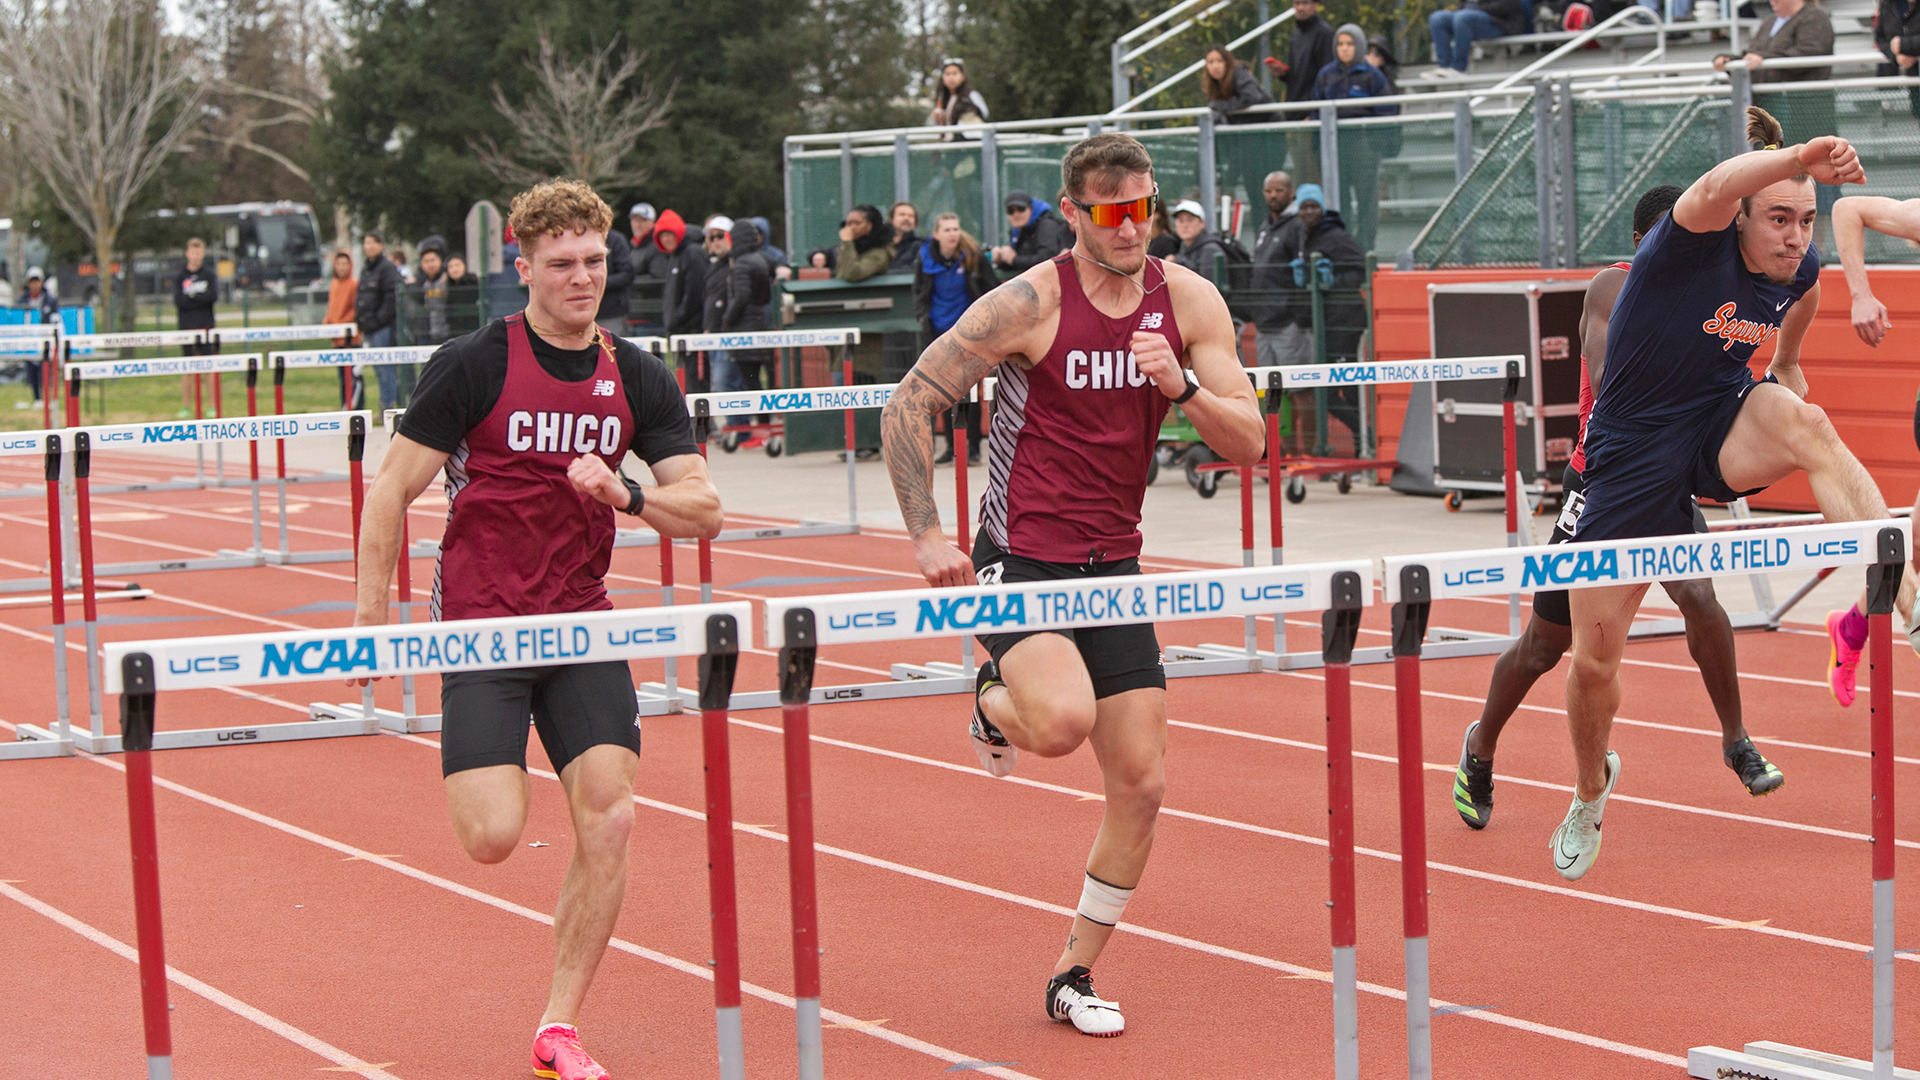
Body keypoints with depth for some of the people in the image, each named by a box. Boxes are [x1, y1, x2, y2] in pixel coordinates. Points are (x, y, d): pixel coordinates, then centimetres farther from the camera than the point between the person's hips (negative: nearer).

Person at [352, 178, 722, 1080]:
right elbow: (393, 489, -2)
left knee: (608, 819, -11)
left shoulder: (638, 379, 5)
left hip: (582, 624, 4)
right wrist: (369, 614, -3)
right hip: (481, 625, -3)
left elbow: (704, 510, 4)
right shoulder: (473, 365, -7)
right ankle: (471, 761, 25)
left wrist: (624, 494, -15)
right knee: (494, 839, -14)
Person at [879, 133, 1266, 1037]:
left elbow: (1248, 446, -3)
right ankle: (996, 700, 7)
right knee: (1063, 720, -31)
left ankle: (1074, 978, 19)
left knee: (1140, 784, 2)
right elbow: (906, 409, -9)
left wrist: (1181, 386, -21)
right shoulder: (1029, 303, -14)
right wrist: (926, 536, -15)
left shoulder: (1189, 301, -1)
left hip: (1112, 567, 5)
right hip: (1019, 561, -5)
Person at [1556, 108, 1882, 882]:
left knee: (1802, 419, -36)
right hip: (1633, 455, -2)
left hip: (1723, 435, 3)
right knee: (1594, 659, 4)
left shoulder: (1802, 269, -5)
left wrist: (1787, 374, 13)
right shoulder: (1697, 240, -22)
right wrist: (1799, 157, -65)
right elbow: (1712, 190, -50)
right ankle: (1589, 793, 34)